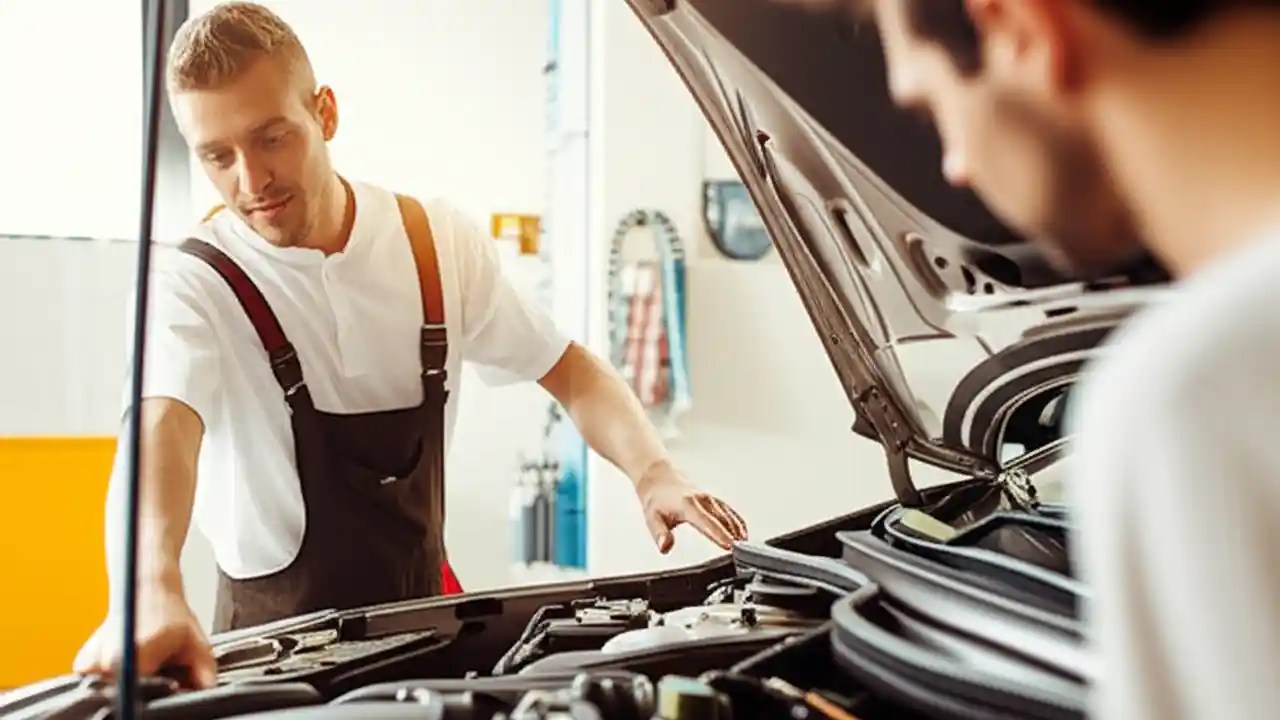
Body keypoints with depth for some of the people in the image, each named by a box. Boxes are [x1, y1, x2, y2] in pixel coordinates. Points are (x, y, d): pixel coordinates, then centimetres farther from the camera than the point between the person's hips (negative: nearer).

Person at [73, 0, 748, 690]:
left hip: (427, 613, 3)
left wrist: (654, 473, -13)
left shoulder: (439, 242, -2)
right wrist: (151, 592, -52)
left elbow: (570, 370, 5)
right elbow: (159, 430, -32)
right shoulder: (189, 281, -14)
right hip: (277, 633, -2)